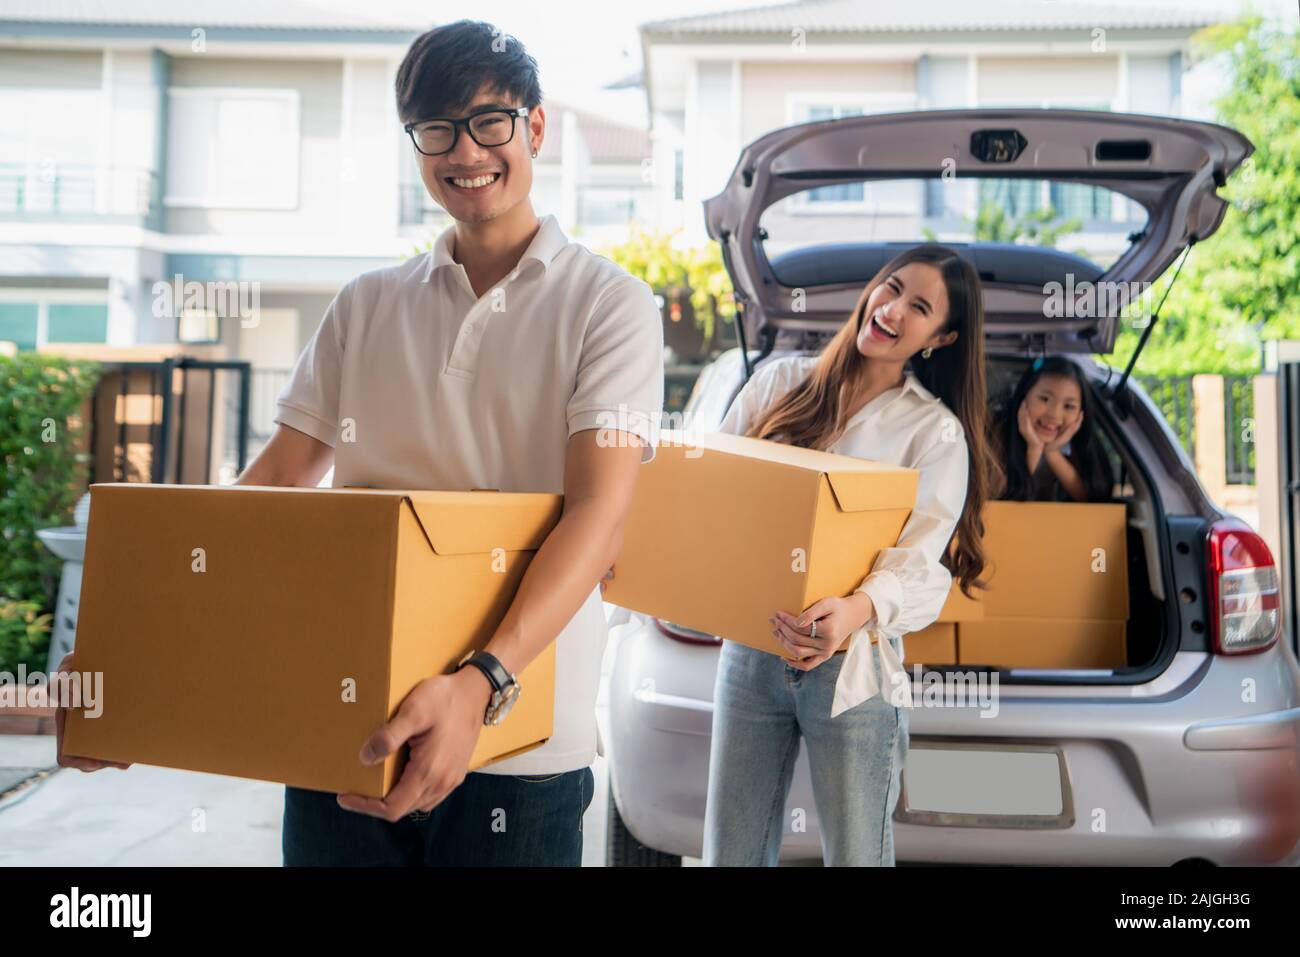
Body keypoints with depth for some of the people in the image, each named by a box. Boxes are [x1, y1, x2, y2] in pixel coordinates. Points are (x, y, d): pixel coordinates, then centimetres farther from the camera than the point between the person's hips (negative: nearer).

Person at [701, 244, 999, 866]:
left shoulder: (938, 433, -2)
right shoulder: (779, 382, 7)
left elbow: (920, 563, -15)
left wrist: (858, 609, -37)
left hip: (850, 668, -2)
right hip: (748, 650, 3)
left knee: (855, 854, 7)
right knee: (730, 854, 11)